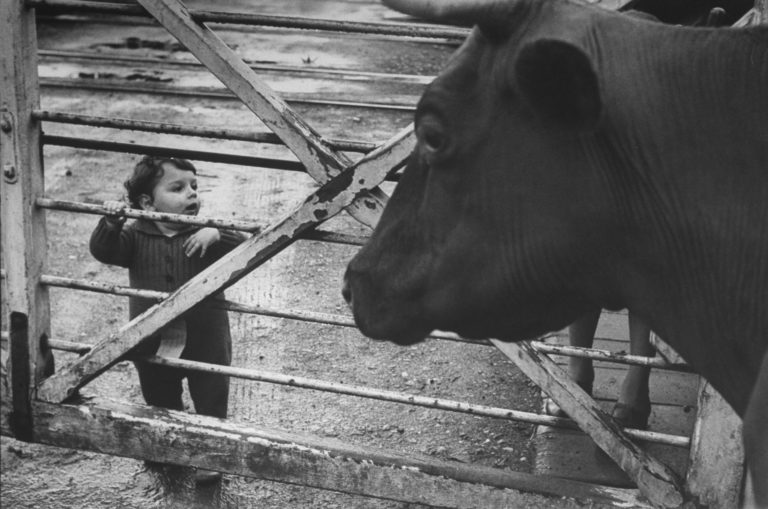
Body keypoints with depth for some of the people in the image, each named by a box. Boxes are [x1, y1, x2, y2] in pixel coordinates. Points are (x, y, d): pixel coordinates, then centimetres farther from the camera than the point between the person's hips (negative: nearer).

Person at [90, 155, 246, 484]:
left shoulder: (206, 236, -10)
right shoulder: (136, 235, -6)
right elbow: (103, 251, -18)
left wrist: (216, 235, -37)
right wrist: (111, 223, -35)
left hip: (206, 342, -2)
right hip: (154, 343, 2)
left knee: (211, 404, 12)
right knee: (160, 406, 22)